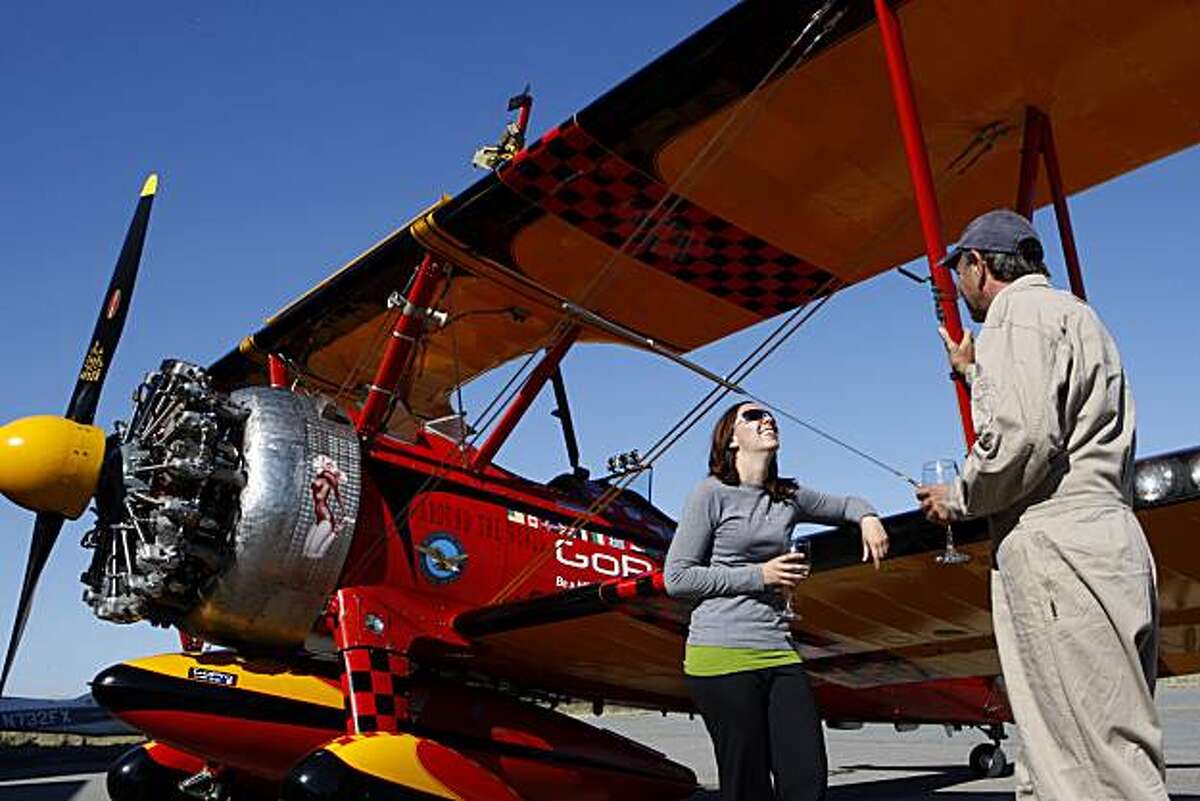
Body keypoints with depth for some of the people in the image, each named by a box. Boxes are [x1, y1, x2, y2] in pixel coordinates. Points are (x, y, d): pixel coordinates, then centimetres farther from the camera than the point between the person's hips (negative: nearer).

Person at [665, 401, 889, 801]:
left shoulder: (789, 497, 13)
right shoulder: (712, 493, -2)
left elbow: (844, 504, 33)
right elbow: (676, 577, -4)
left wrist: (868, 518, 9)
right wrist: (758, 576, -8)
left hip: (779, 651, 5)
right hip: (722, 653, -5)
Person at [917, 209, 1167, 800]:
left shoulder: (1020, 311, -4)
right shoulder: (1071, 313, 28)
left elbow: (1021, 435, -19)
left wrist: (958, 497, -3)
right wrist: (975, 373, 44)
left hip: (1057, 553, -10)